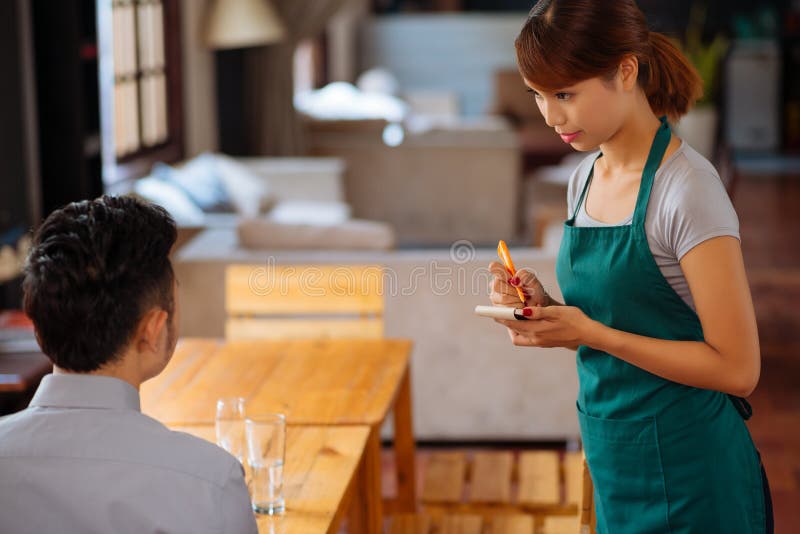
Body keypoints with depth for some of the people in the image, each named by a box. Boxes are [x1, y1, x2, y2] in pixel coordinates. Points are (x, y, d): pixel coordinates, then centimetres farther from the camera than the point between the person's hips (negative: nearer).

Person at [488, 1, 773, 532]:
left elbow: (737, 369, -19)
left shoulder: (688, 189, -18)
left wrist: (588, 330, -21)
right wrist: (546, 307, -5)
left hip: (684, 475, -7)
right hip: (613, 461, 7)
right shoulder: (586, 177, 6)